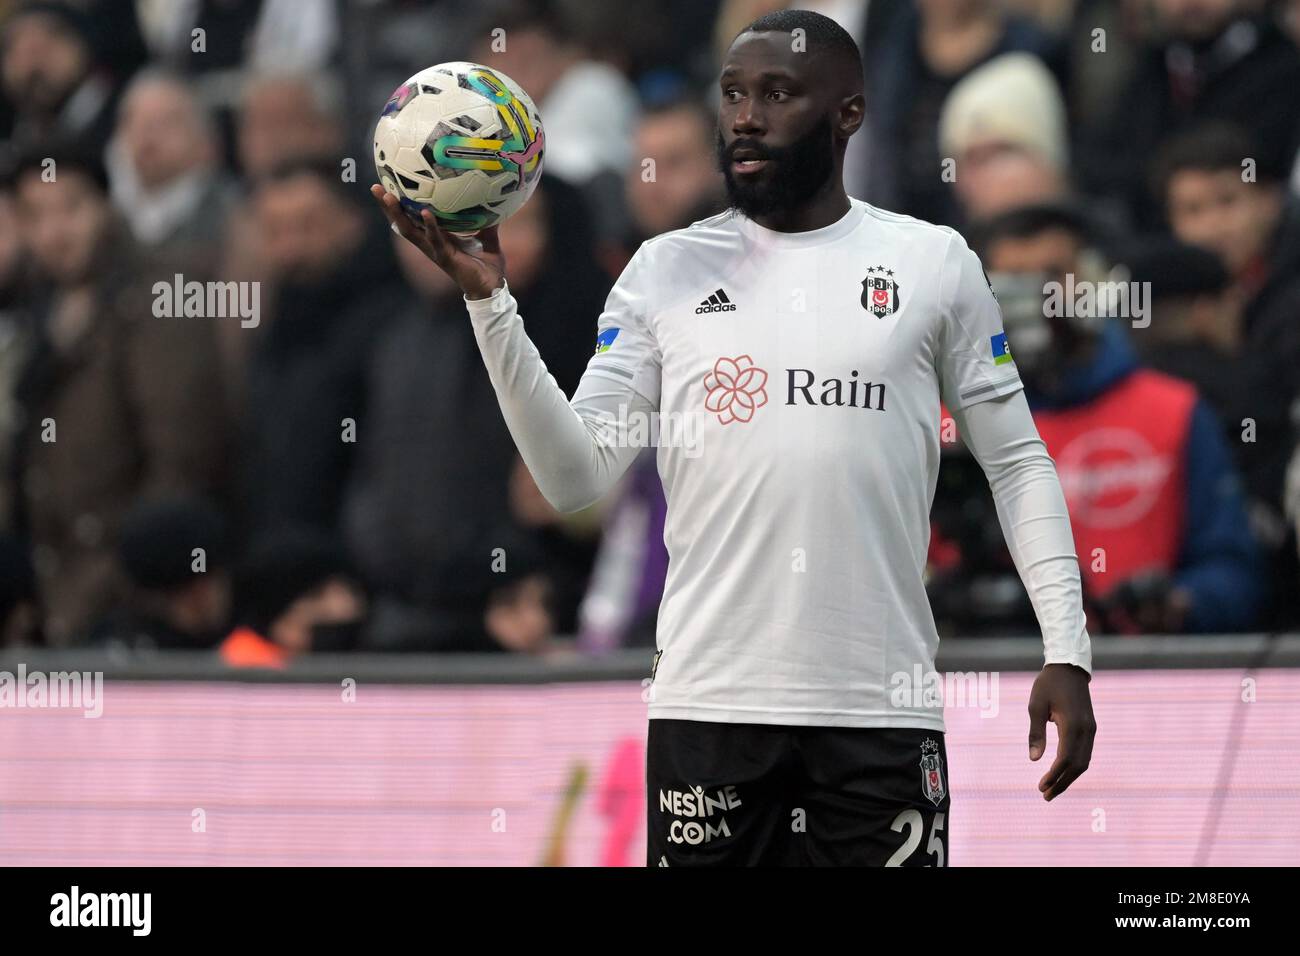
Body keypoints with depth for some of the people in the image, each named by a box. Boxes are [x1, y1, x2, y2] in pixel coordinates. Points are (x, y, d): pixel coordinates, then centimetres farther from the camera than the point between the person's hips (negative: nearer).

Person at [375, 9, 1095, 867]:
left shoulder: (934, 265, 5)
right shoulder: (666, 270, 7)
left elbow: (1018, 463, 9)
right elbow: (577, 476, 0)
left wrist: (1067, 653, 0)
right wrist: (490, 301, -9)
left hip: (882, 708, -1)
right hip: (708, 700, 1)